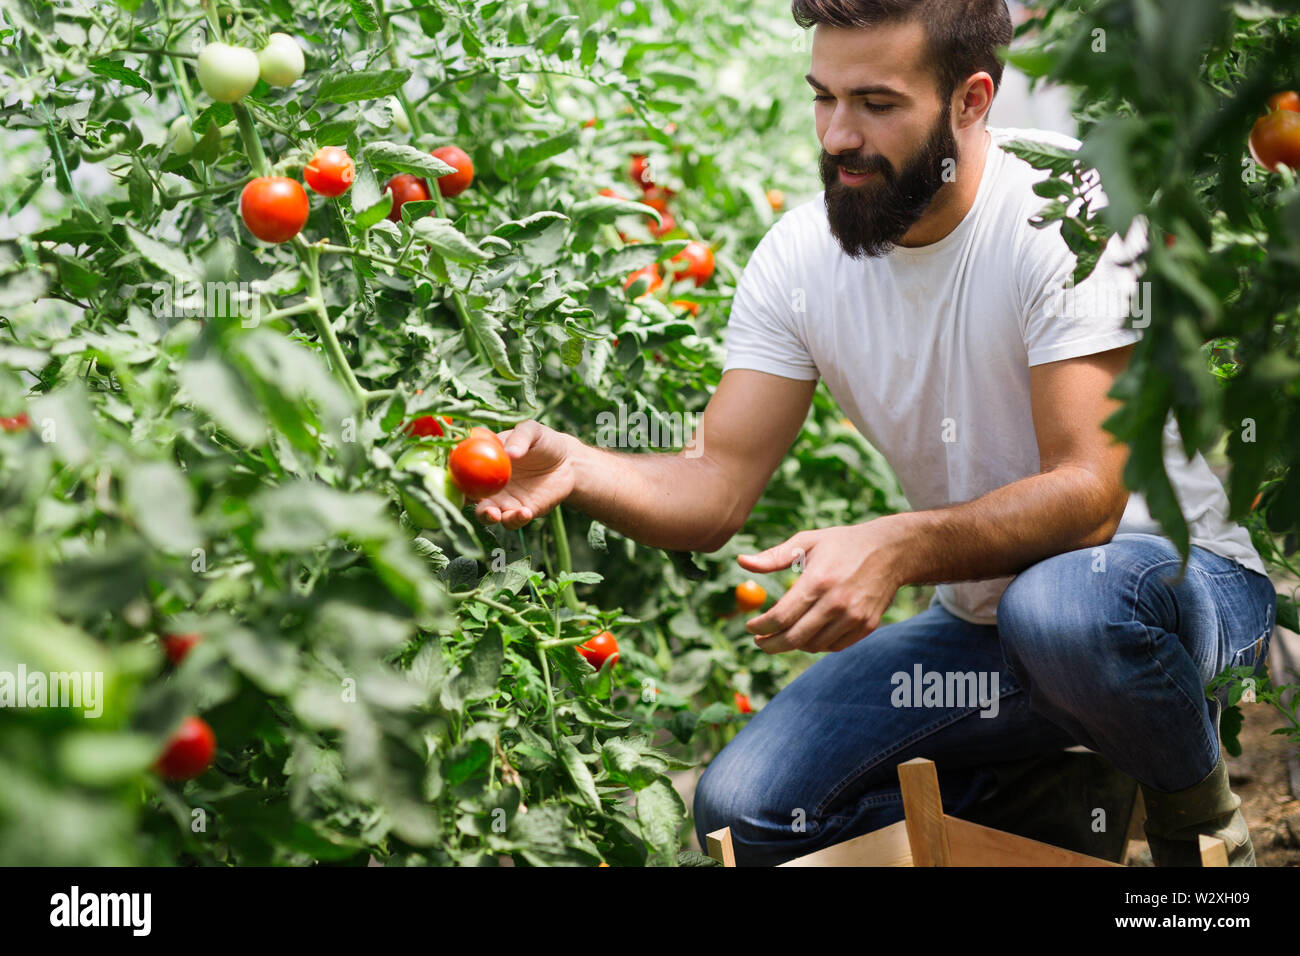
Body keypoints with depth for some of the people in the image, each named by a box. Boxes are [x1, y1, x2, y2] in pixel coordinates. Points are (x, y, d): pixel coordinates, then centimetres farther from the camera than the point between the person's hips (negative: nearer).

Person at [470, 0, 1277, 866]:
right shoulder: (798, 259, -6)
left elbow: (1088, 497, -30)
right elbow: (716, 492, -10)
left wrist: (893, 549, -46)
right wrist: (576, 470, -31)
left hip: (1173, 572, -4)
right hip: (978, 618, 5)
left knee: (1063, 604, -40)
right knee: (744, 809, -11)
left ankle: (1198, 812, -7)